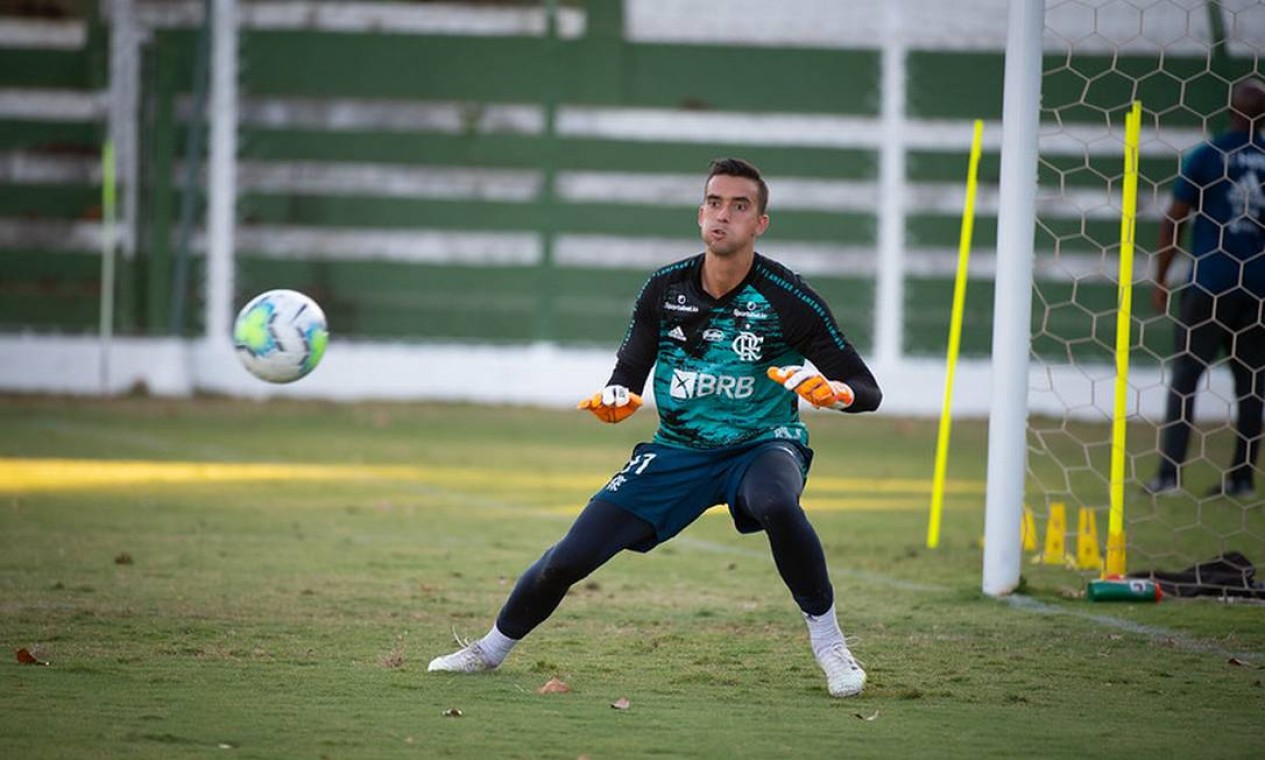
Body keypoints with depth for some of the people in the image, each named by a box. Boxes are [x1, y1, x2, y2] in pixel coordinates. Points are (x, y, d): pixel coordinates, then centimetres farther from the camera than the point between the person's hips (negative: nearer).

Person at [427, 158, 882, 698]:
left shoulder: (786, 298, -15)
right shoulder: (665, 289, -5)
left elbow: (867, 389, -13)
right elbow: (628, 370, 8)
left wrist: (833, 392, -37)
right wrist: (615, 397, -16)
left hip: (762, 446, -3)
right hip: (678, 450, 3)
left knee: (777, 506, -40)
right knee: (569, 558, -6)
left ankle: (830, 647, -22)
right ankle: (491, 649, 21)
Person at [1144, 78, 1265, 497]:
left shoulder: (1206, 156, -3)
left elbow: (1174, 221, -2)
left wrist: (1160, 280, 5)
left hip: (1210, 284, -2)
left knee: (1184, 373, 2)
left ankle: (1170, 472, -6)